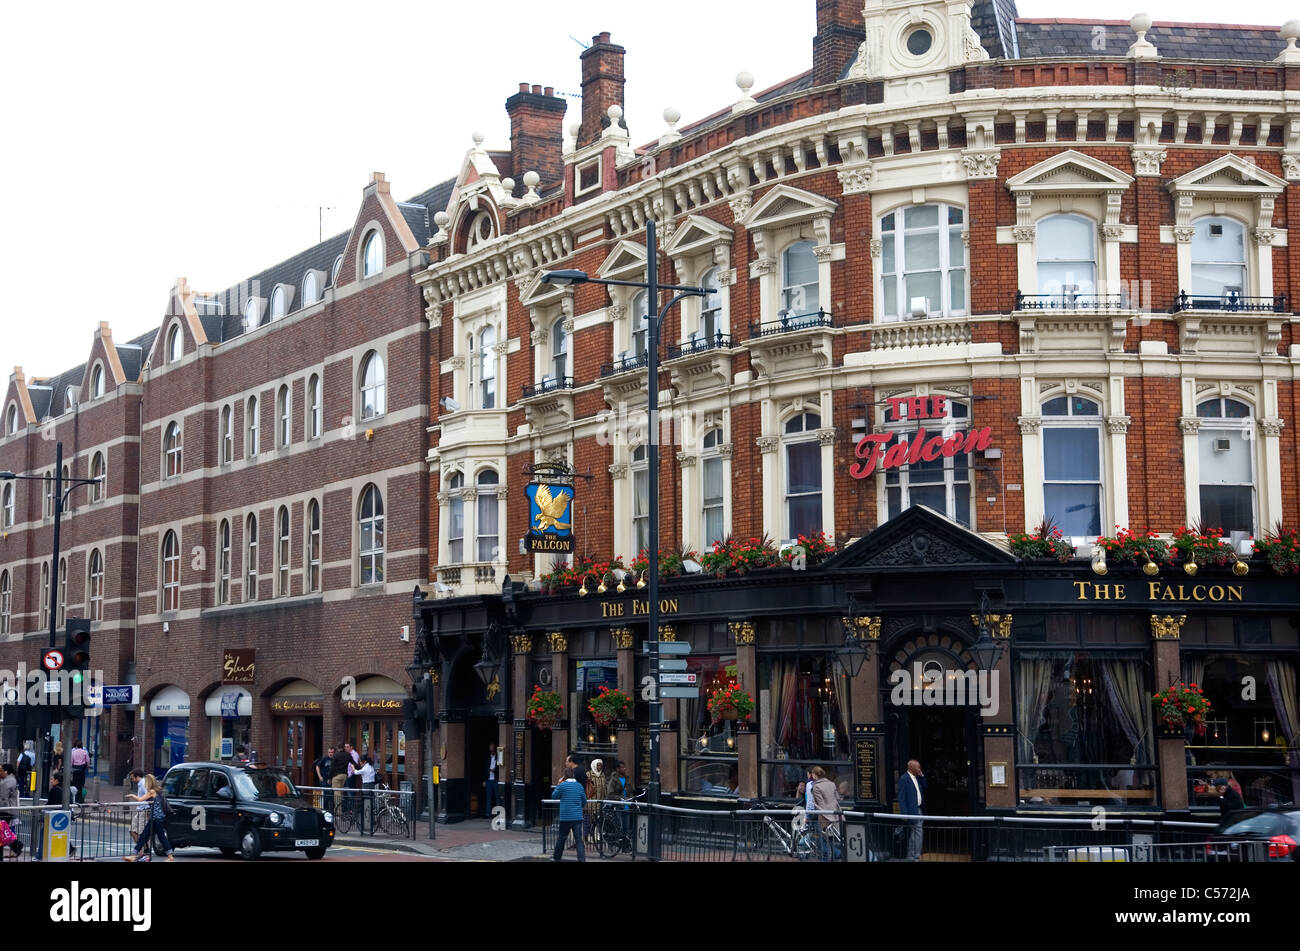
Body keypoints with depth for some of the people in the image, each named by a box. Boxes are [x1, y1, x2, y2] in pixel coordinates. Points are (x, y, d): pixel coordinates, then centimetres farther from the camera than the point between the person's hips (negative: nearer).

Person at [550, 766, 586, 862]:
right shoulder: (579, 785, 5)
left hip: (566, 817, -3)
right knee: (579, 840, 0)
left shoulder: (562, 785, -8)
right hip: (578, 817, 3)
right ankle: (582, 859, -8)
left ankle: (556, 857, 26)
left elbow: (553, 796, 7)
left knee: (561, 838, 12)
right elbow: (584, 801, 13)